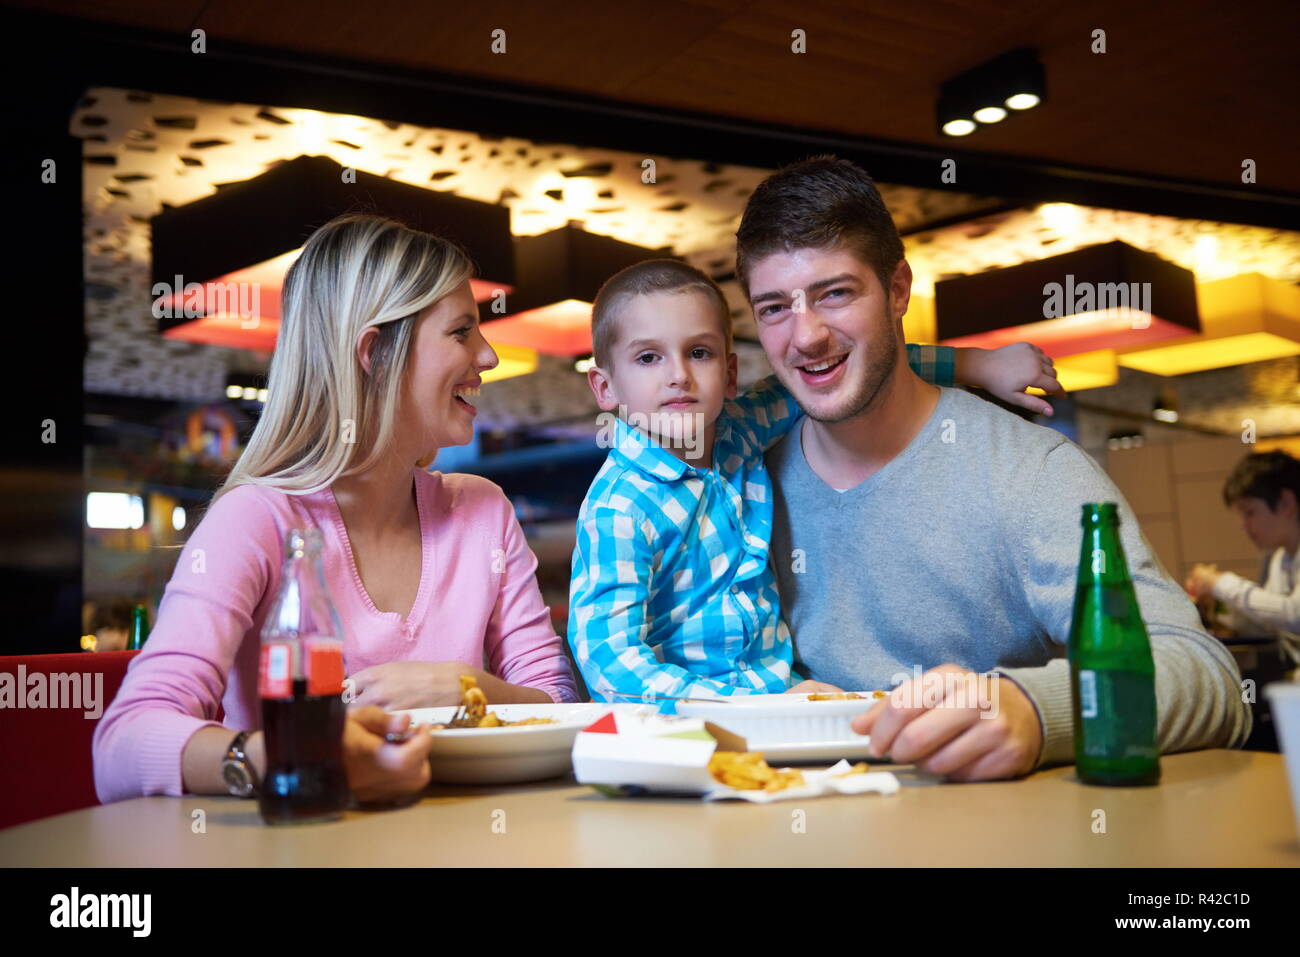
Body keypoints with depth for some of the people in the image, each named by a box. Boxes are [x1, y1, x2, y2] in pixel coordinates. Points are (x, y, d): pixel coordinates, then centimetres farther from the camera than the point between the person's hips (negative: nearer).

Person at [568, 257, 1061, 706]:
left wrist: (977, 364, 16)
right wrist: (762, 706, -30)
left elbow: (831, 366, 15)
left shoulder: (736, 429, 2)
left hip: (779, 687, 6)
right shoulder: (619, 511, -17)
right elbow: (607, 656, -22)